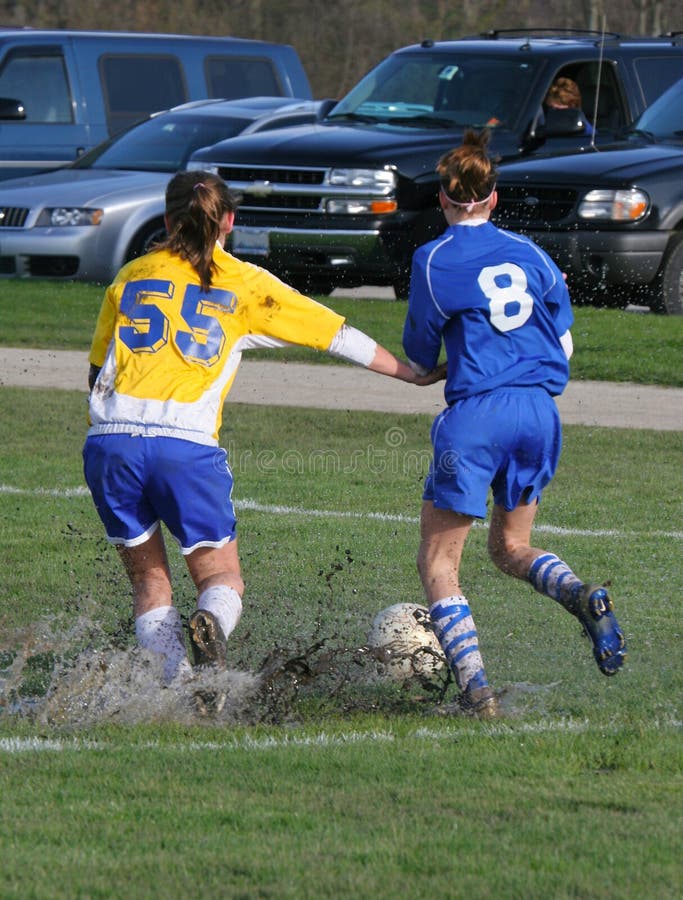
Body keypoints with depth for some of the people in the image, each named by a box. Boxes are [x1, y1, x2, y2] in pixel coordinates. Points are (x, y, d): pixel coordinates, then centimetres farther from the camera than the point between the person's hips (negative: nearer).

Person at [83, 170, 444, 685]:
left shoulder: (132, 277, 18)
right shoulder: (245, 284, 11)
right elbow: (338, 336, 16)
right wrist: (411, 373, 26)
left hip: (109, 437, 2)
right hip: (187, 445, -2)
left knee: (149, 580, 14)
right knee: (222, 578, 10)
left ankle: (175, 682, -6)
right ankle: (211, 624, -25)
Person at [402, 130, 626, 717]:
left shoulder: (432, 261, -1)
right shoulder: (530, 254, 12)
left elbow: (420, 354, 9)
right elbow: (563, 345, 17)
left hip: (475, 415, -5)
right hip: (539, 412, 5)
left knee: (438, 562, 5)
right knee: (511, 547, 22)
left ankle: (475, 687, -11)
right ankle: (584, 597, -10)